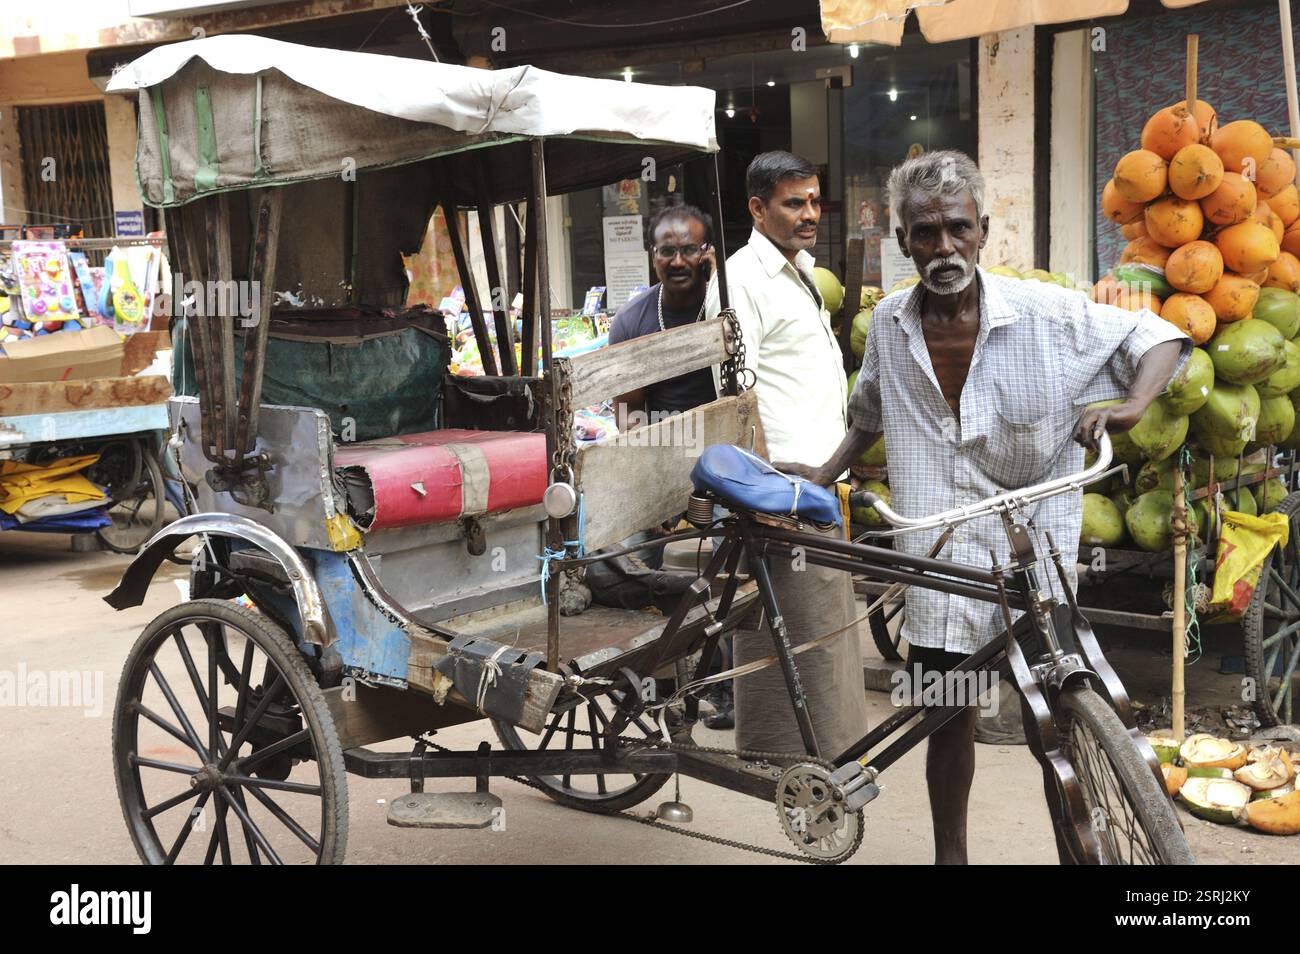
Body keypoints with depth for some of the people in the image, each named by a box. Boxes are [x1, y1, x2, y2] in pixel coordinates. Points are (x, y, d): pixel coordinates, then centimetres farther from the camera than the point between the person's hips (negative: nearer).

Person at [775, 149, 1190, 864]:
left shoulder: (1047, 314, -8)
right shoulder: (889, 325, 4)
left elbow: (1160, 337, -1)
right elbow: (869, 413, 23)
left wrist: (1130, 408, -18)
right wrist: (826, 473, 13)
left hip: (1032, 551, -2)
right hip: (938, 555, 3)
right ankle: (949, 854, 26)